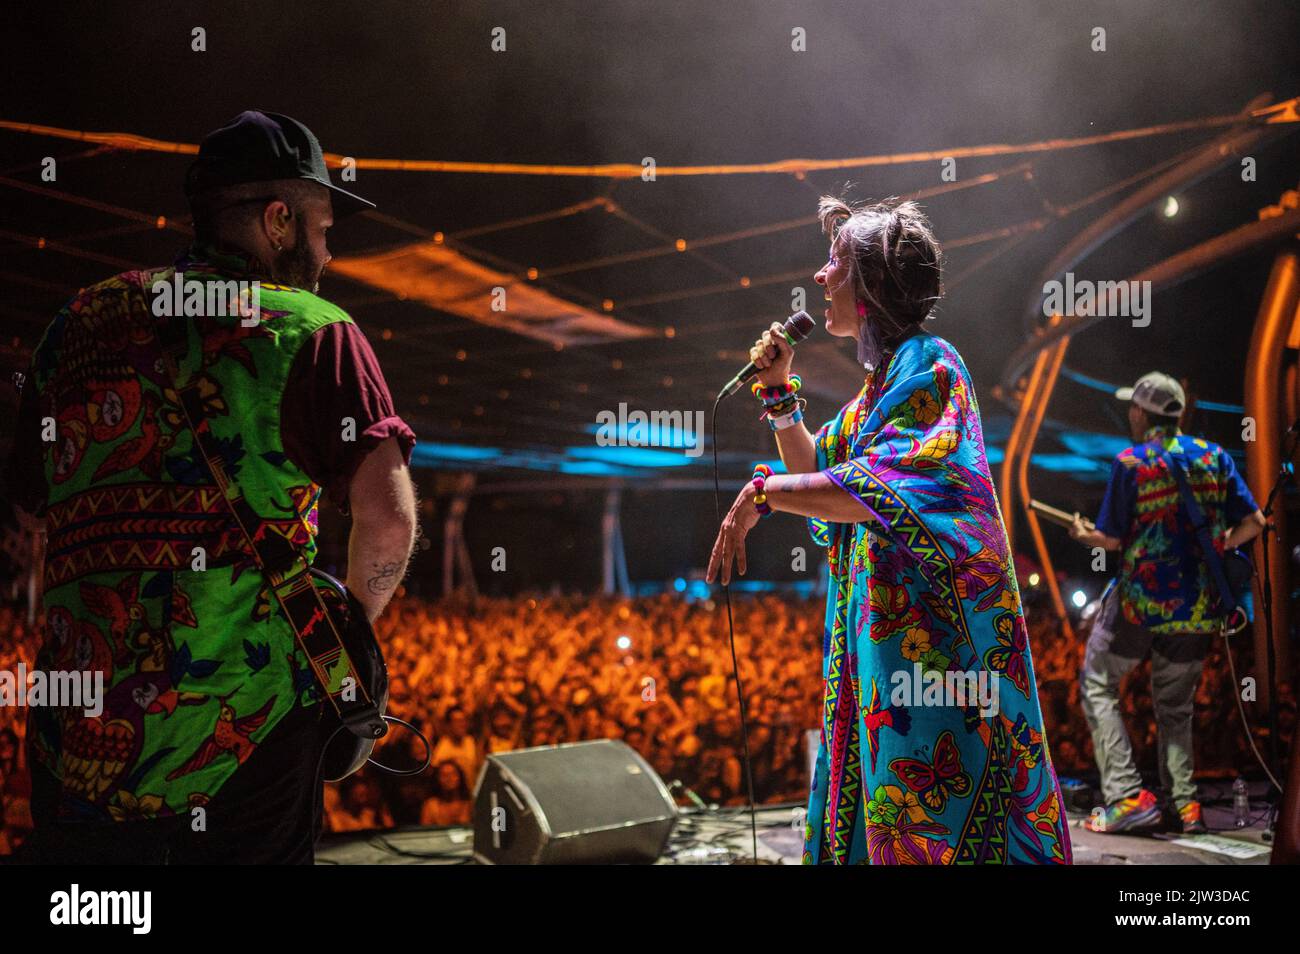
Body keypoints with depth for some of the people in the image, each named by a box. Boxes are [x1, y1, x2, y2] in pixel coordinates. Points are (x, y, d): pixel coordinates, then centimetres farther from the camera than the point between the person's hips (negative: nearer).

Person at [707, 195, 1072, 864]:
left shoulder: (927, 363, -12)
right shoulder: (882, 377, 16)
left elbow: (884, 488, -25)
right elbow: (818, 472, 22)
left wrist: (762, 492, -23)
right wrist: (779, 394, 14)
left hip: (931, 626, -9)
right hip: (876, 626, 9)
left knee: (926, 811, -5)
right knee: (873, 801, 13)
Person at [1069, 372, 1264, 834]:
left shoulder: (1130, 463, -9)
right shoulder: (1214, 456, 4)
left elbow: (1112, 539, -9)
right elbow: (1254, 522, 3)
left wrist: (1083, 534, 12)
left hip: (1139, 599, -5)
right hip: (1197, 605, 5)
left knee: (1098, 687, 9)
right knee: (1175, 706, 18)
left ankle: (1127, 796, -2)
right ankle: (1185, 803, 9)